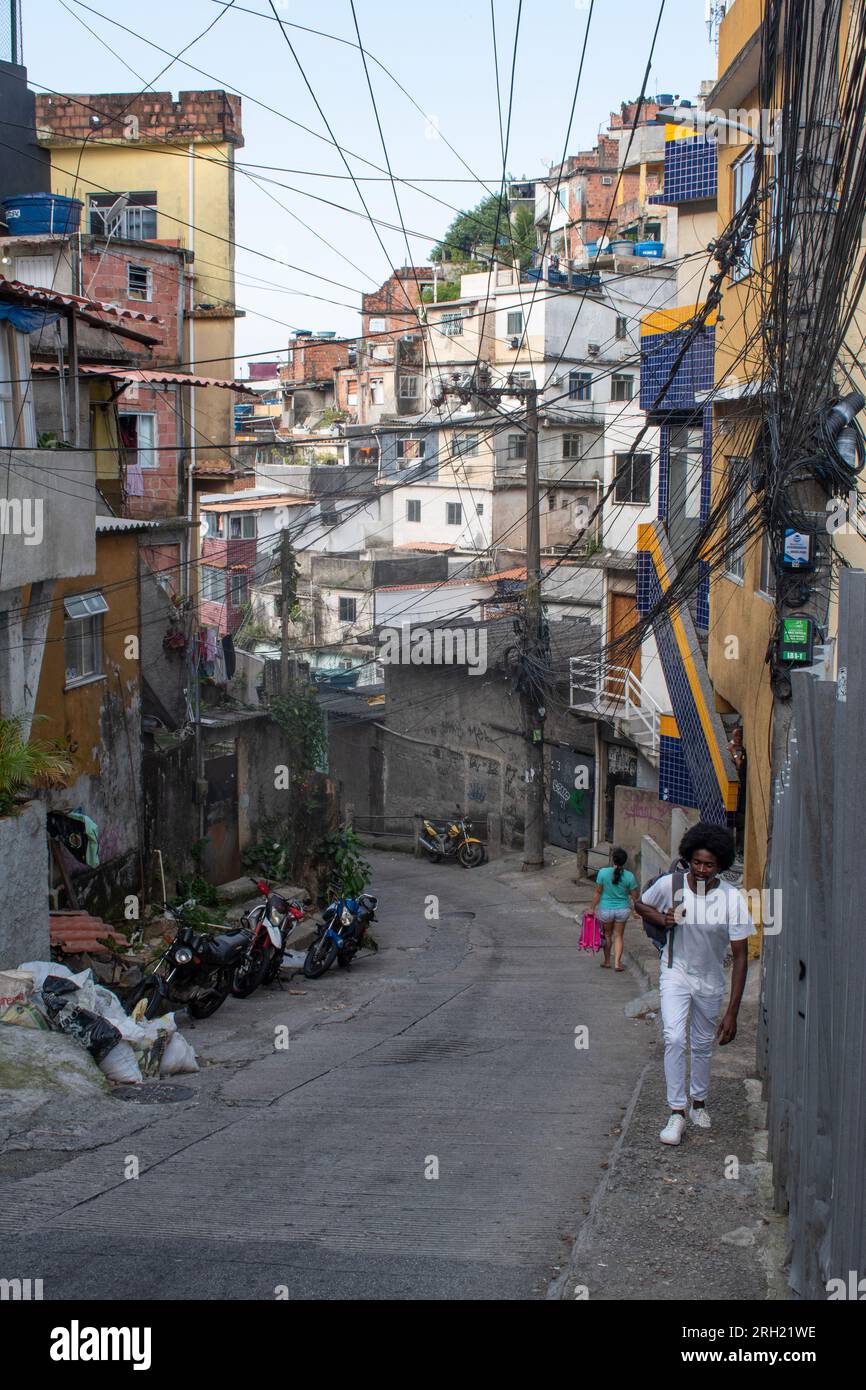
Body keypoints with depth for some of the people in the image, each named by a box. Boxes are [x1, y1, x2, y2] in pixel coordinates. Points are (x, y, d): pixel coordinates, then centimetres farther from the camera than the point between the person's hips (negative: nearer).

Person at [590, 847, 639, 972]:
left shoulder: (603, 873, -16)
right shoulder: (629, 876, -13)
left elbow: (598, 893, -9)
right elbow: (635, 896, -5)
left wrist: (592, 908, 0)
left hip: (606, 909, -1)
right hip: (622, 910, 1)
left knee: (607, 935, 19)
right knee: (618, 936, 15)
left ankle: (607, 961, 30)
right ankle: (617, 963, 9)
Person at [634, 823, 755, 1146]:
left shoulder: (732, 899, -22)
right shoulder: (670, 885, -18)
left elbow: (740, 956, -17)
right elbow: (640, 905, 6)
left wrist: (732, 1013, -19)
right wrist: (661, 919, -18)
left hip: (710, 981, 1)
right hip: (676, 972, 0)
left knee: (703, 1045, 16)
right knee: (674, 1038, -18)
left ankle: (699, 1103, 38)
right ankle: (677, 1112, -11)